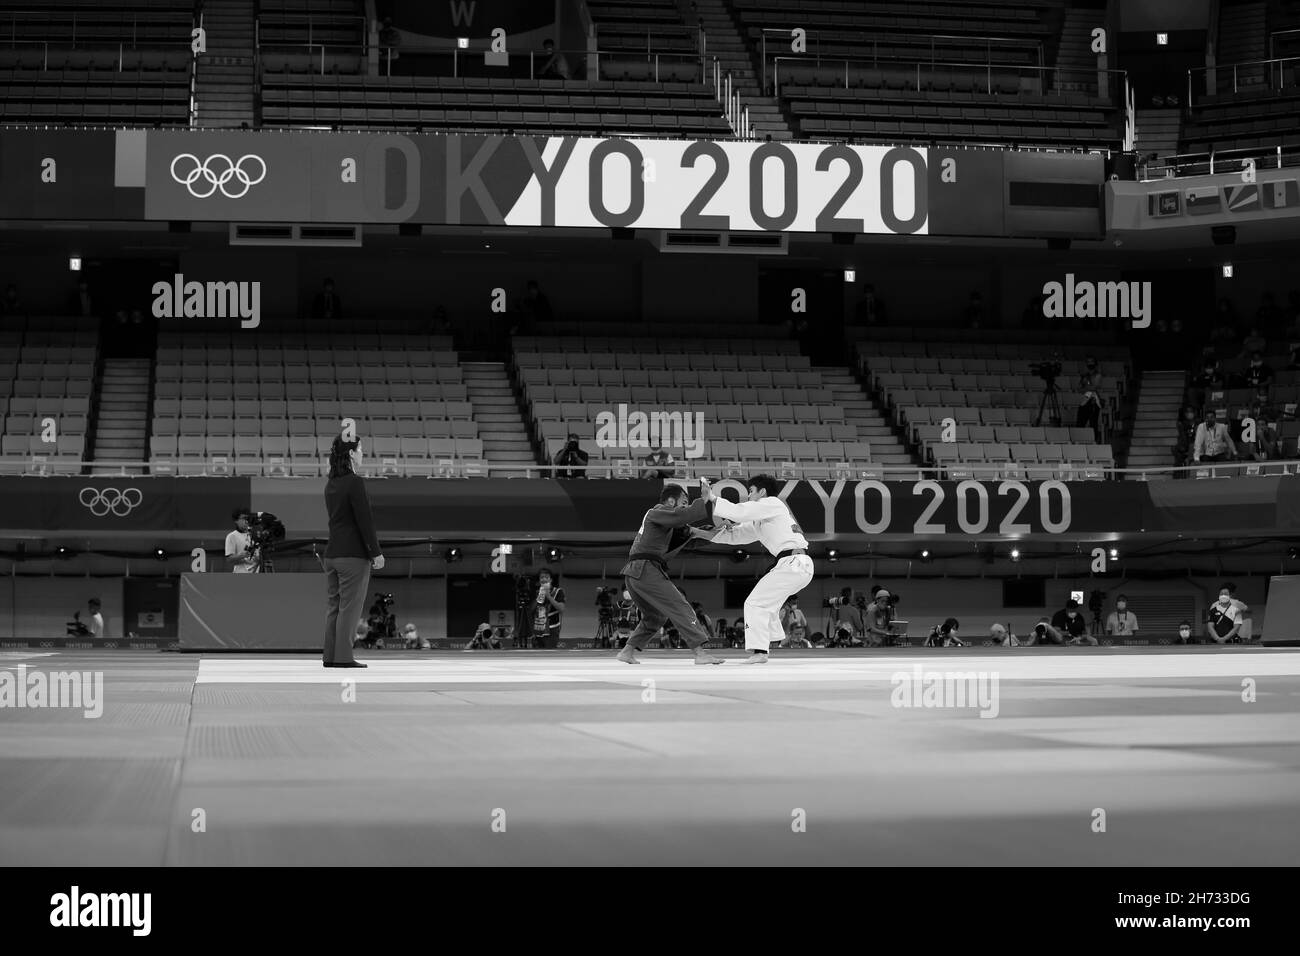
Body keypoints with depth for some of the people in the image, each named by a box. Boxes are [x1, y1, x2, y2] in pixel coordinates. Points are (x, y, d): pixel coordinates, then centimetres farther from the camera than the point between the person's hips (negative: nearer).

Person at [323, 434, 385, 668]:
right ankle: (343, 656, -4)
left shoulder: (331, 484, 11)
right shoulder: (355, 483, -14)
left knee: (335, 605, 11)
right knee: (350, 606, -4)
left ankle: (330, 656, 12)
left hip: (332, 553, 8)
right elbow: (365, 520, -16)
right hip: (353, 554, -8)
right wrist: (376, 552, -12)